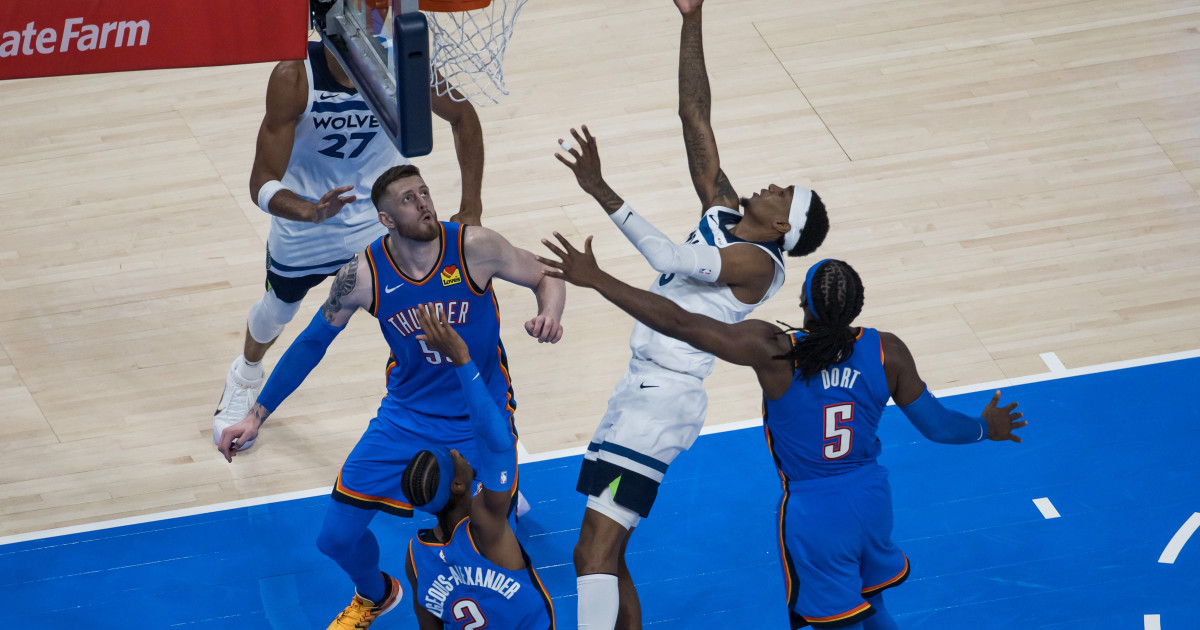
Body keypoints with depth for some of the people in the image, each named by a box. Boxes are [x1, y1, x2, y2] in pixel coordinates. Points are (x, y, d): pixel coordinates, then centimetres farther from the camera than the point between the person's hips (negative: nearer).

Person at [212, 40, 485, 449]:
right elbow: (262, 185, -32)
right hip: (305, 209, 0)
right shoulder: (293, 77, -33)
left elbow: (463, 117, -6)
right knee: (278, 308, 24)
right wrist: (312, 212, -53)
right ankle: (246, 377, 58)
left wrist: (471, 208, -10)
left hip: (381, 214, 0)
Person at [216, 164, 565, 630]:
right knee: (337, 538, 1)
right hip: (408, 413, 2)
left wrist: (549, 314, -28)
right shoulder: (364, 274, -15)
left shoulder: (474, 247, -20)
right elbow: (311, 343, -2)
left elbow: (546, 279, -4)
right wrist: (256, 415, -4)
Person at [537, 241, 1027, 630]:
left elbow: (678, 323, -27)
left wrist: (595, 280, -23)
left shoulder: (774, 351, -25)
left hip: (812, 510, -4)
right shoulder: (886, 352, -14)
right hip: (870, 496, 4)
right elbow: (936, 424, -2)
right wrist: (987, 429, 20)